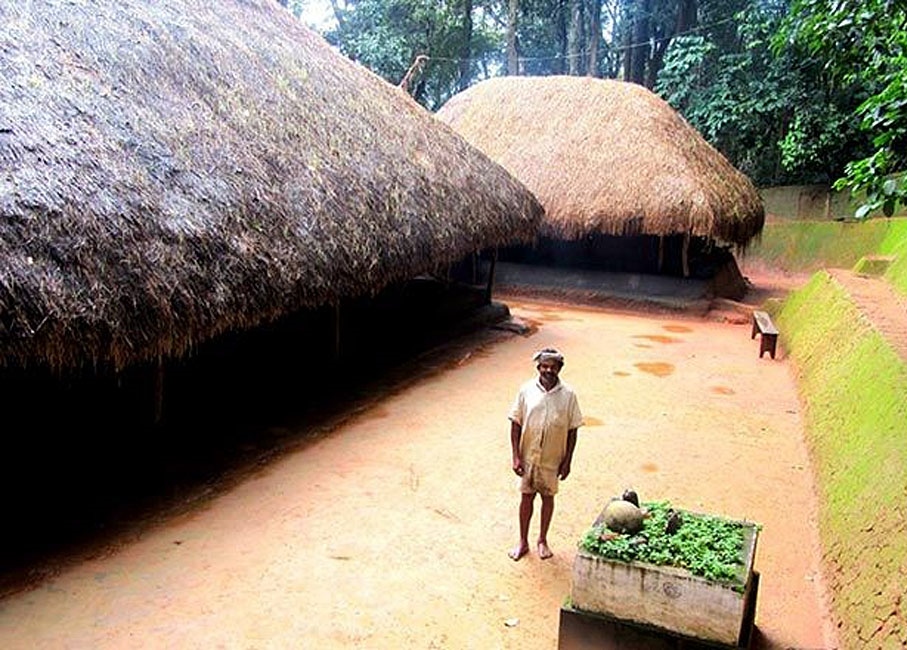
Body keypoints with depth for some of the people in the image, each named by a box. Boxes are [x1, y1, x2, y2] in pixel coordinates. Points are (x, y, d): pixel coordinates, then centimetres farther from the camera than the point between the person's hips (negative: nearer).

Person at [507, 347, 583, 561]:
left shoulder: (568, 395, -10)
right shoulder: (526, 390, -10)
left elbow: (572, 430, -4)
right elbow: (516, 424, -5)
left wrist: (567, 461, -4)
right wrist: (516, 456, -9)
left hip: (553, 459, 0)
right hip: (528, 456, 0)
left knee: (548, 497, 15)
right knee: (526, 497, 12)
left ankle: (542, 540, 35)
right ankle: (523, 542, 29)